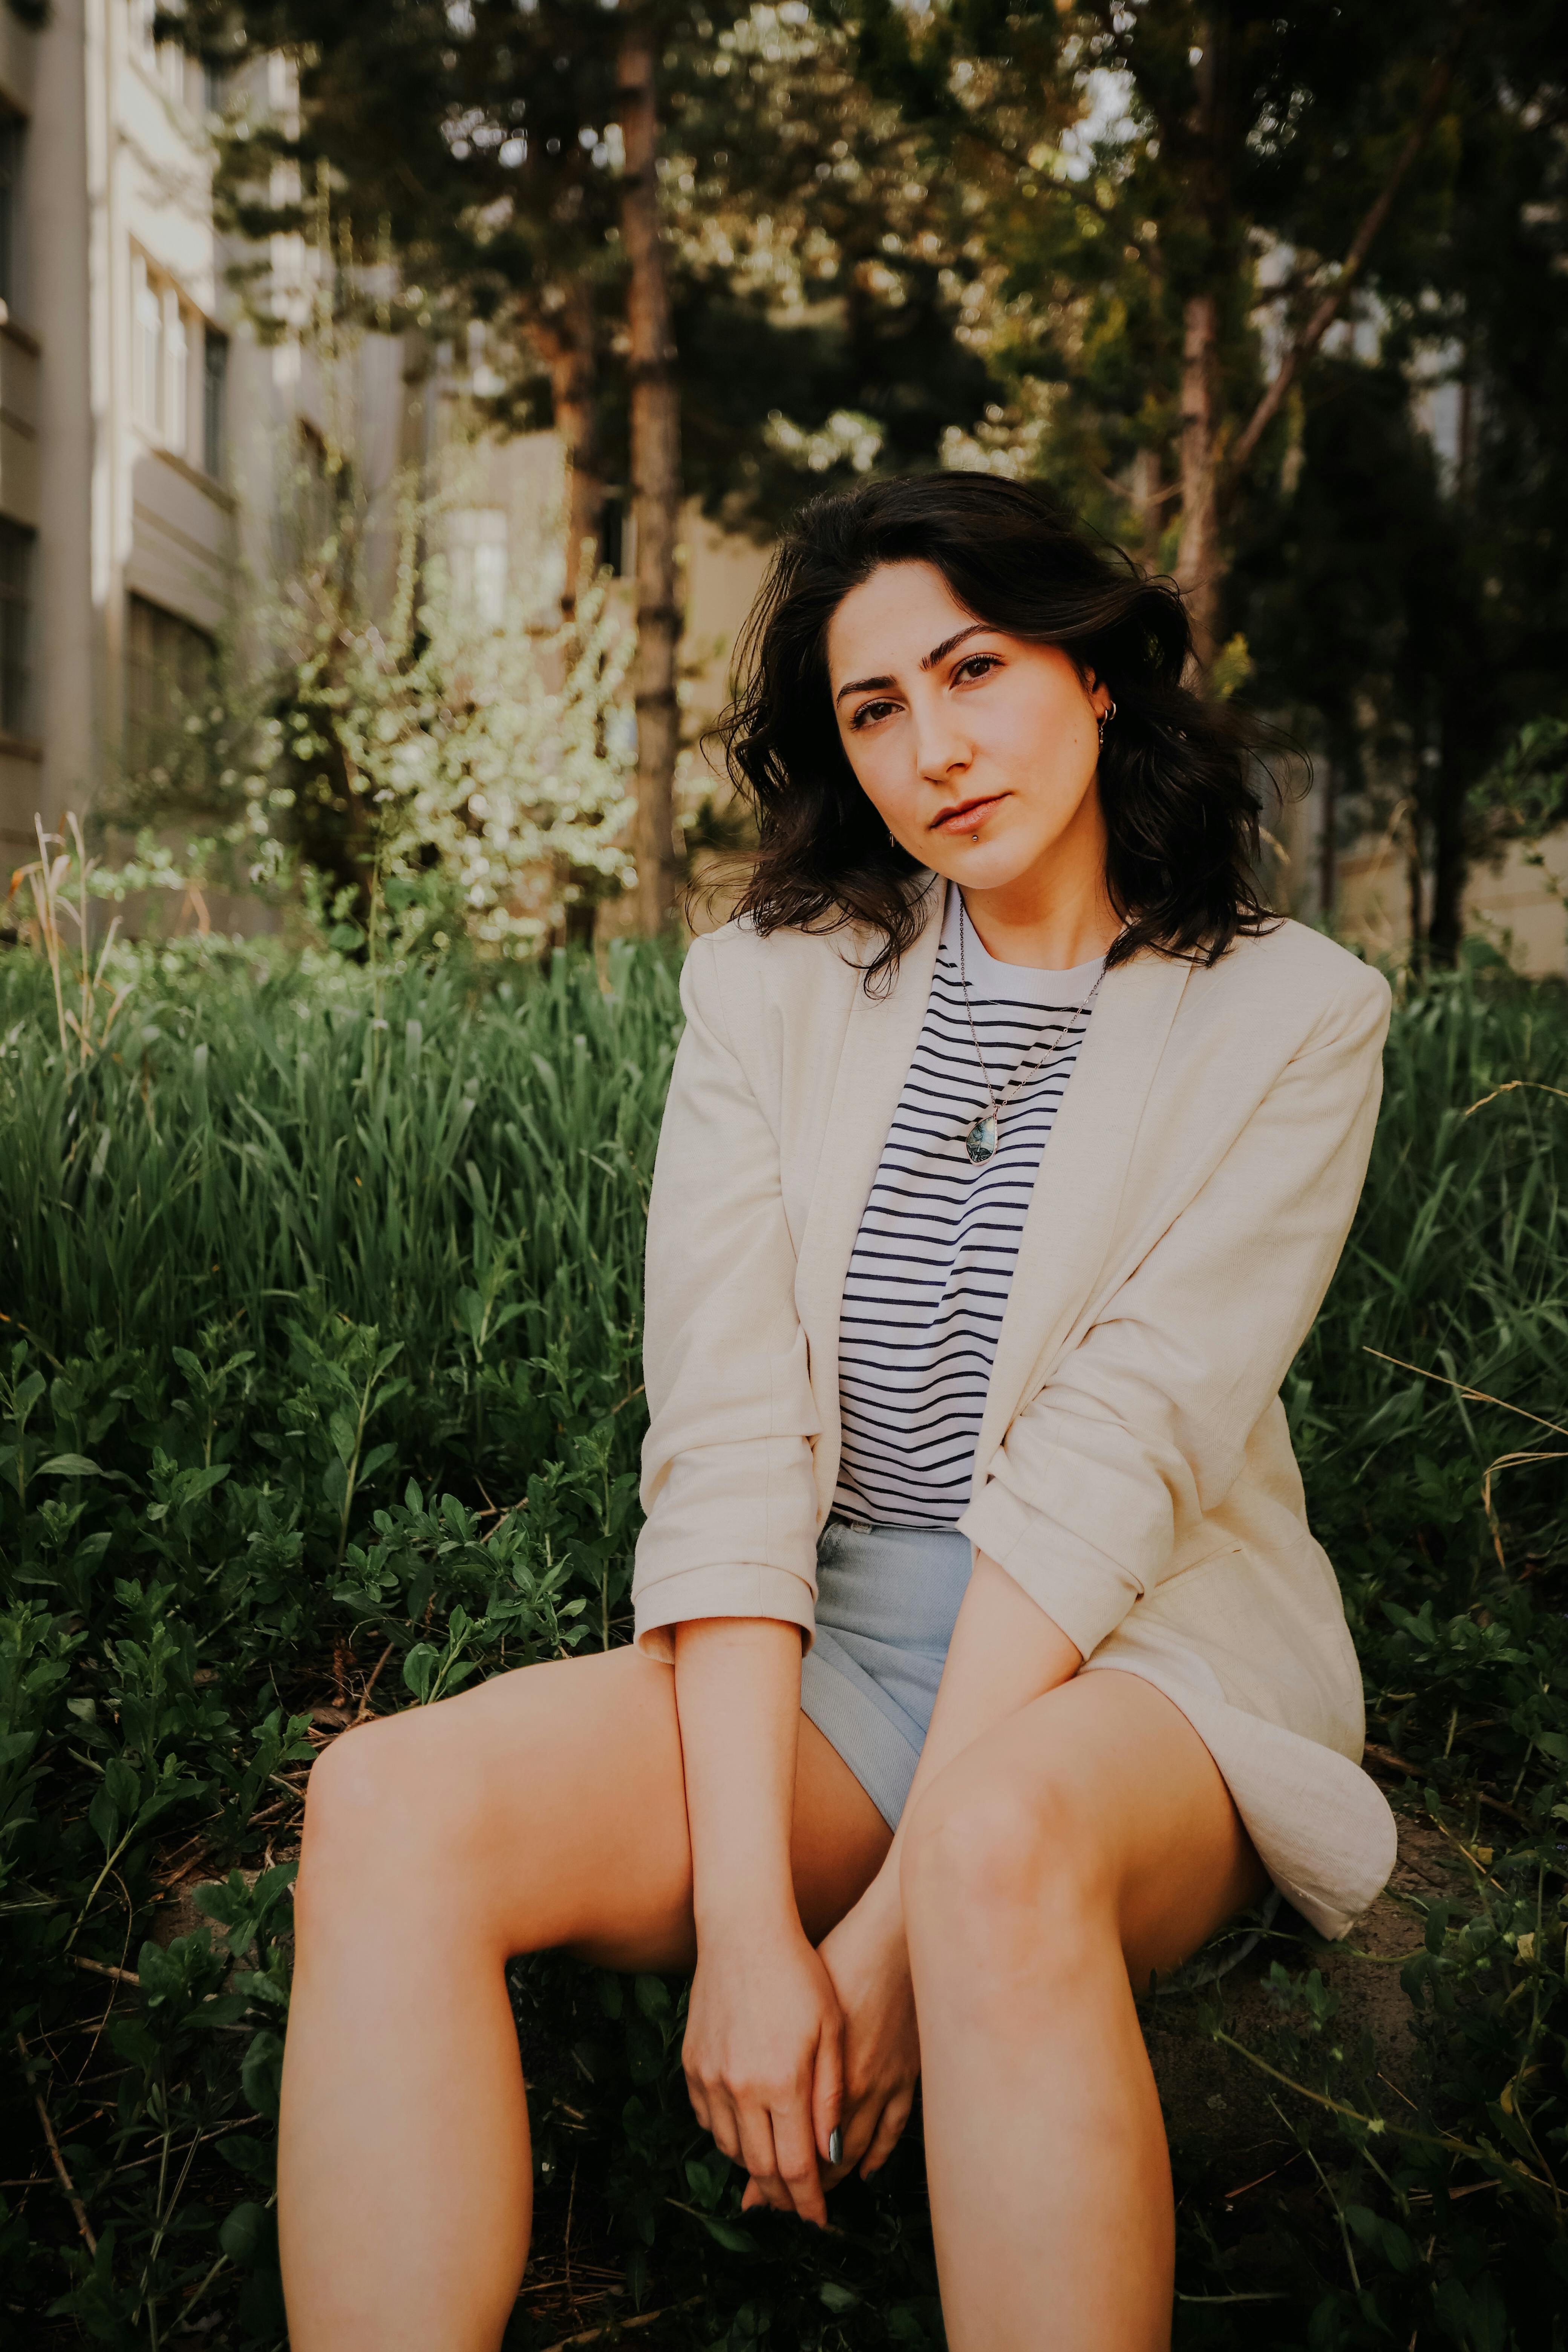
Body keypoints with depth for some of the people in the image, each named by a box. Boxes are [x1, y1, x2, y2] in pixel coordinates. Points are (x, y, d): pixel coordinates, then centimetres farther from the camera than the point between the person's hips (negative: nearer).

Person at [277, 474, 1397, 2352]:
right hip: (818, 1658, 3)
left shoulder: (1289, 1018, -2)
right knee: (390, 1807, -25)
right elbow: (726, 1437, -8)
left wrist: (904, 1904, -20)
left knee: (1002, 1848, -37)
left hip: (1139, 1674, -2)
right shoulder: (768, 992, 4)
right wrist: (744, 1915, -19)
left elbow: (1113, 1457, -13)